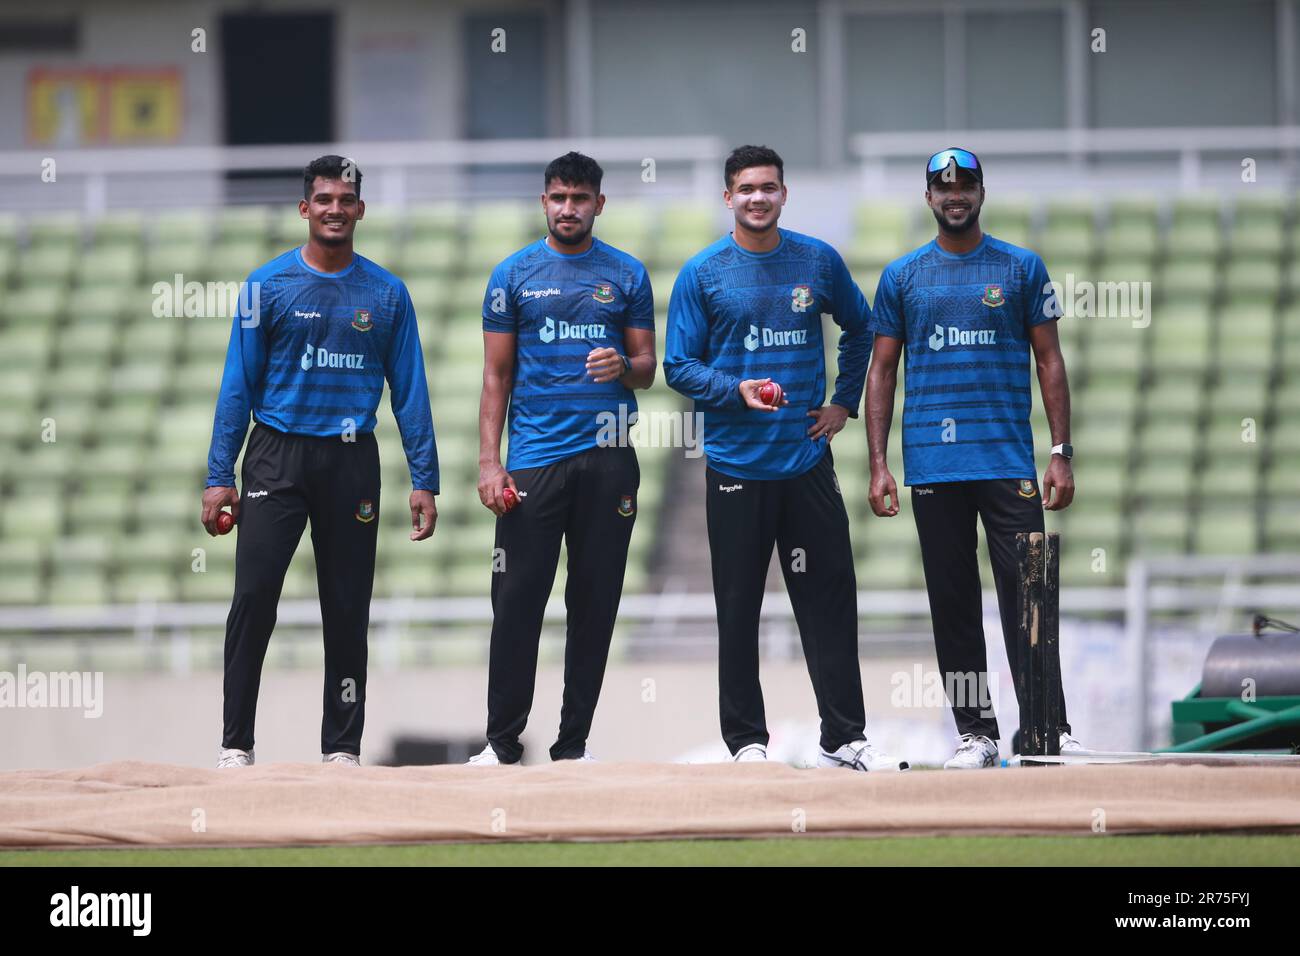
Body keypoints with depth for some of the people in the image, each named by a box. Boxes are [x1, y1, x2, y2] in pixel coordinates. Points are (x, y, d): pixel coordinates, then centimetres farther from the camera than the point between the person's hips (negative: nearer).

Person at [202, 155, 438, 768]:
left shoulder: (386, 293, 6)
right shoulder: (268, 286, 3)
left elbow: (409, 391, 7)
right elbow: (238, 386, 2)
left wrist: (424, 481, 0)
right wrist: (219, 476, -4)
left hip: (352, 460, 1)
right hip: (277, 458, -1)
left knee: (347, 611, 5)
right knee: (253, 597, -11)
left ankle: (342, 748, 11)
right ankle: (235, 744, -6)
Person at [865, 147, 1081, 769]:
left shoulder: (1022, 269, 7)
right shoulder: (902, 277, 10)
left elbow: (1050, 363, 7)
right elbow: (881, 372, 10)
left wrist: (1061, 453, -1)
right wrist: (878, 465, 2)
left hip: (1008, 459, -1)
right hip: (932, 464, 2)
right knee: (953, 604, 3)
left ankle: (1050, 730, -5)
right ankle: (975, 733, 8)